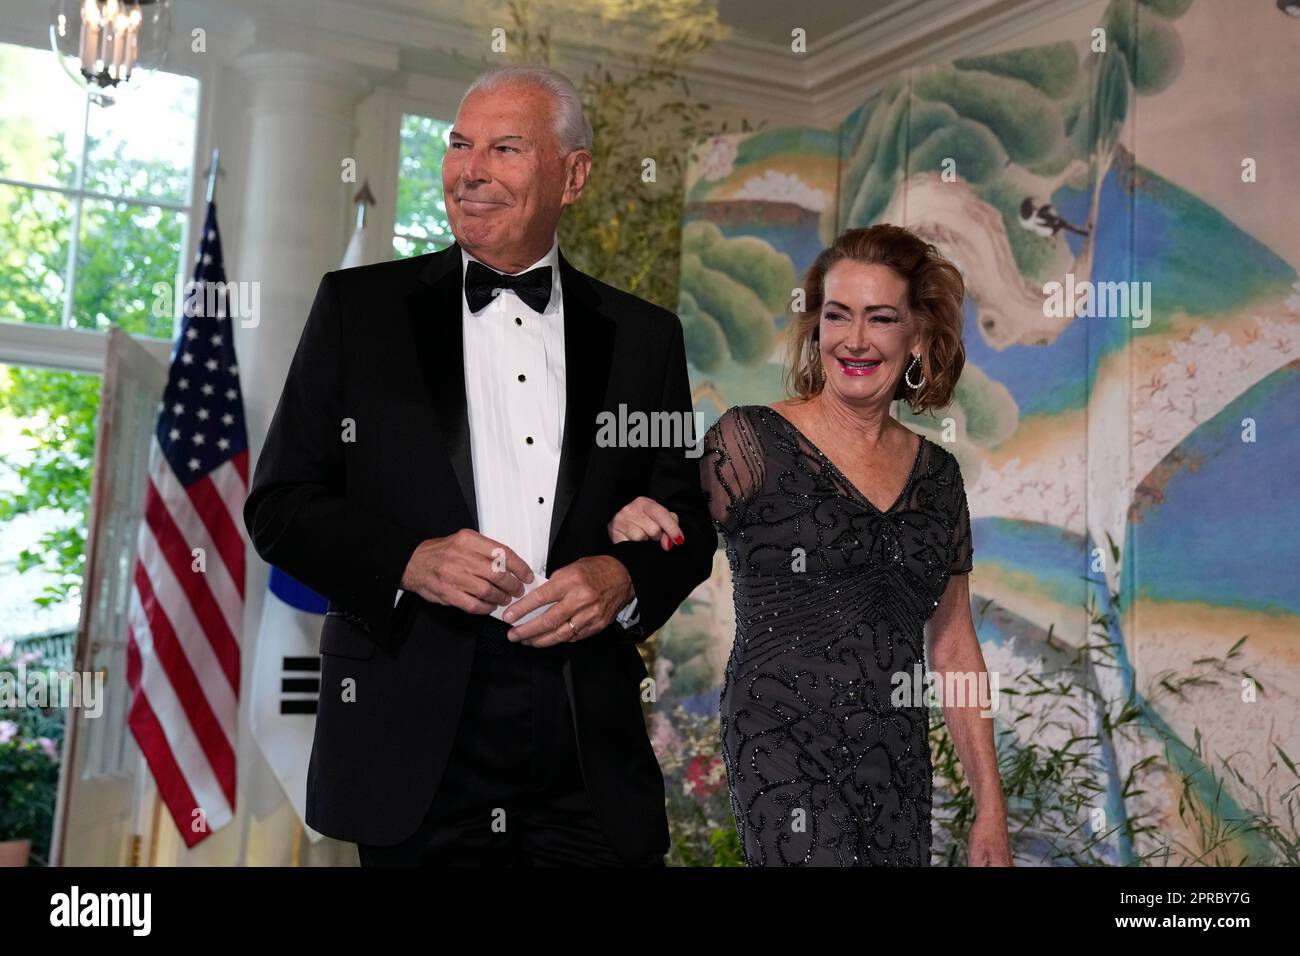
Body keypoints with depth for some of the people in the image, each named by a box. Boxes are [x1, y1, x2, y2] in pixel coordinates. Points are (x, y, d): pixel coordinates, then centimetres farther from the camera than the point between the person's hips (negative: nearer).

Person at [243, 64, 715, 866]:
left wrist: (625, 580, -10)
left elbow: (689, 524, 11)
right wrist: (408, 560, -14)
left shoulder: (644, 336, 8)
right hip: (414, 742, -1)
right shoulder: (359, 306, 5)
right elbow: (279, 505, 2)